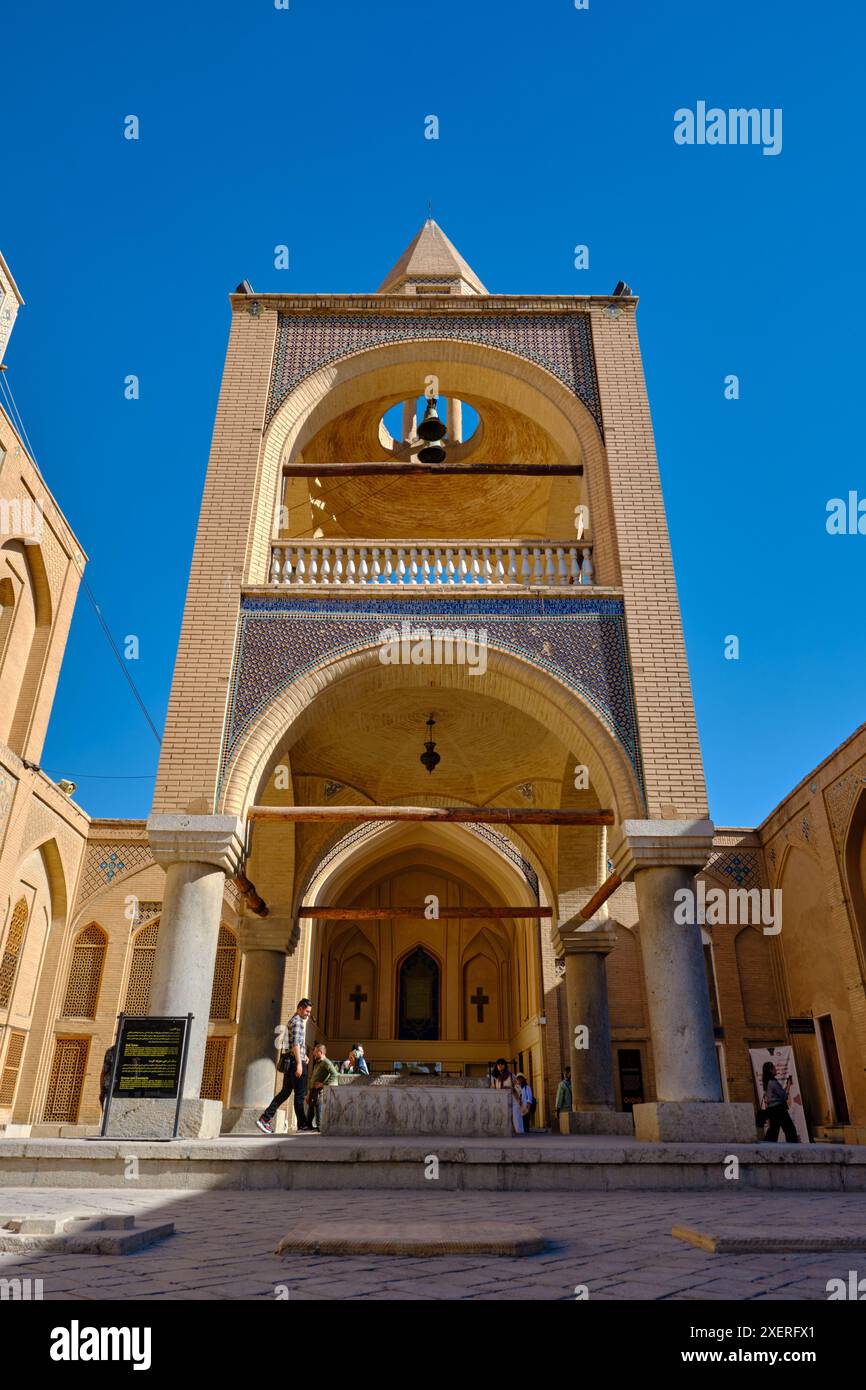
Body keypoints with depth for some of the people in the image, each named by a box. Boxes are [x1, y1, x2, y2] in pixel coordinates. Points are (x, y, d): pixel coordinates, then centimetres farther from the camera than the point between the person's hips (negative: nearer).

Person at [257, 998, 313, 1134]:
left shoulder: (292, 1020, 20)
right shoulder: (297, 1021, -11)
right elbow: (296, 1043, -20)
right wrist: (299, 1063, -23)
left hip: (289, 1062, 10)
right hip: (296, 1061, -10)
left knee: (285, 1092, 10)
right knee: (300, 1094, -1)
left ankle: (265, 1118, 6)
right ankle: (302, 1124, 5)